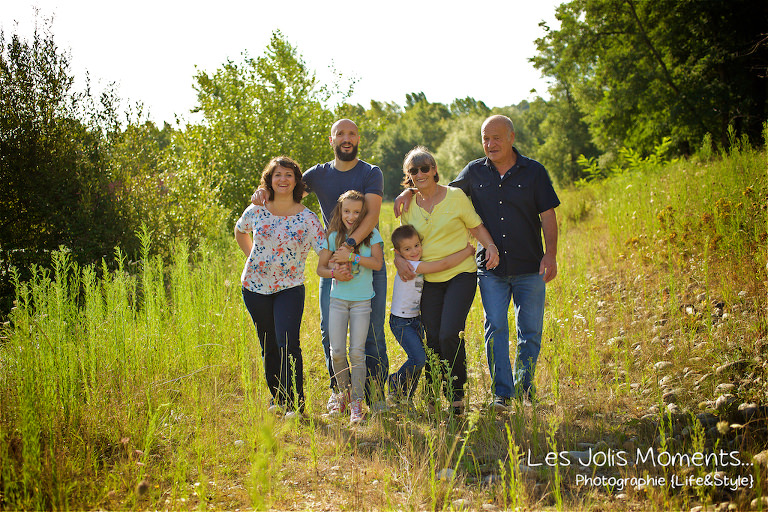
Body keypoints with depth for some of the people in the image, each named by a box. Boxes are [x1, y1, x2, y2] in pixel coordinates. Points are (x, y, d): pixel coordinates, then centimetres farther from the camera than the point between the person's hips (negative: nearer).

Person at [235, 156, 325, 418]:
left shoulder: (306, 218, -7)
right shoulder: (256, 211, 0)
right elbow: (239, 231, 20)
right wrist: (252, 257, 11)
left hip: (289, 288, -3)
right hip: (255, 287, 3)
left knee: (288, 344, -14)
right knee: (268, 345, 11)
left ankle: (295, 404, -5)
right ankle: (277, 399, 26)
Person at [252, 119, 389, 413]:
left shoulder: (371, 174, -1)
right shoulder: (318, 174, 9)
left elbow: (372, 214, -15)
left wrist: (350, 245, -30)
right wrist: (263, 192, -11)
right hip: (332, 260, 2)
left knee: (373, 331, -1)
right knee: (329, 330, 0)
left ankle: (375, 393, 8)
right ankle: (338, 389, 15)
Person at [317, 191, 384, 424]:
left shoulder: (371, 234, -1)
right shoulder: (334, 236, 3)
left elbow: (377, 263, -12)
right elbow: (320, 267, 6)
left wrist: (352, 257, -19)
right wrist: (334, 272, -14)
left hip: (362, 300, -2)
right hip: (338, 298, 2)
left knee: (357, 351, -5)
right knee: (336, 351, -2)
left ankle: (357, 402, 4)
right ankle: (344, 394, 20)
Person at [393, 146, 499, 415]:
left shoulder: (455, 196, -4)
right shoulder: (407, 206, 6)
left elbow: (476, 227, 2)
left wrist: (490, 246, -17)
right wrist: (399, 258, -6)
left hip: (461, 274, -3)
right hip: (429, 280, 3)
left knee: (450, 334, -17)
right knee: (432, 338, 0)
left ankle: (456, 392, 3)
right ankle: (432, 392, 21)